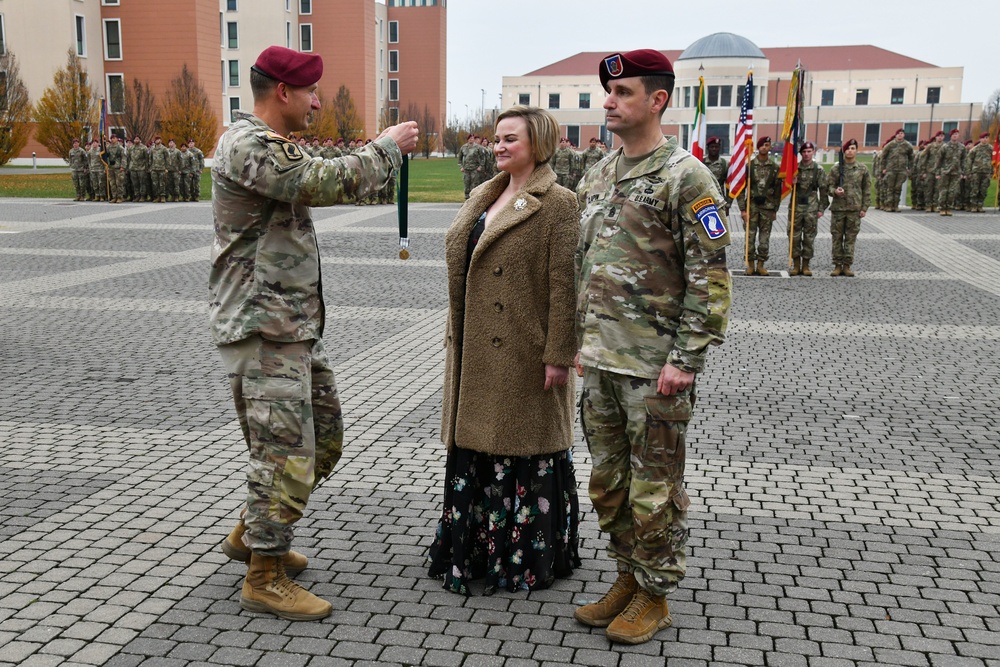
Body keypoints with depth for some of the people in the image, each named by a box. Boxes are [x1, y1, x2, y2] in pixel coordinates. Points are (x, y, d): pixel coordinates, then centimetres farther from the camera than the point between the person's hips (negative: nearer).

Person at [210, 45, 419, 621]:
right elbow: (327, 184, -25)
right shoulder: (246, 146, -16)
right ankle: (266, 579, 9)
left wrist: (387, 155, 10)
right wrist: (388, 146, -12)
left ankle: (252, 533, 34)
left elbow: (328, 181, 21)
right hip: (263, 329, -11)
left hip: (298, 324, 11)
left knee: (324, 438, 17)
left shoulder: (277, 145, 19)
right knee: (287, 451, -5)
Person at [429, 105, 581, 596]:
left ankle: (527, 557, 20)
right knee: (475, 445, 14)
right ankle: (475, 549, 29)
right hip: (476, 352, 8)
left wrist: (558, 355, -18)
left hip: (524, 354, -8)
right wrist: (455, 337, 16)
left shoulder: (557, 204, -10)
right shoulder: (484, 197, 14)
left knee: (525, 448, 4)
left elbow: (563, 285, -15)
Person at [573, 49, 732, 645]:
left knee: (654, 488, 4)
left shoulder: (687, 177, -11)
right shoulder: (600, 175, 13)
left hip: (655, 367, -7)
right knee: (609, 480, 17)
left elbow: (710, 276, -14)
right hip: (601, 362, 8)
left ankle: (655, 596, 21)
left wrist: (686, 360, -18)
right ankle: (628, 578, 34)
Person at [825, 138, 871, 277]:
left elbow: (867, 190, 7)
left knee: (851, 238, 4)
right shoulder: (836, 168, 3)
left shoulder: (863, 169, 5)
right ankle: (837, 265, 11)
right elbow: (829, 185, 4)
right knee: (837, 237, 3)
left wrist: (864, 207, 1)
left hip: (854, 209, 0)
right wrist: (834, 191, -18)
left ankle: (847, 266, 11)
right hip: (838, 207, 0)